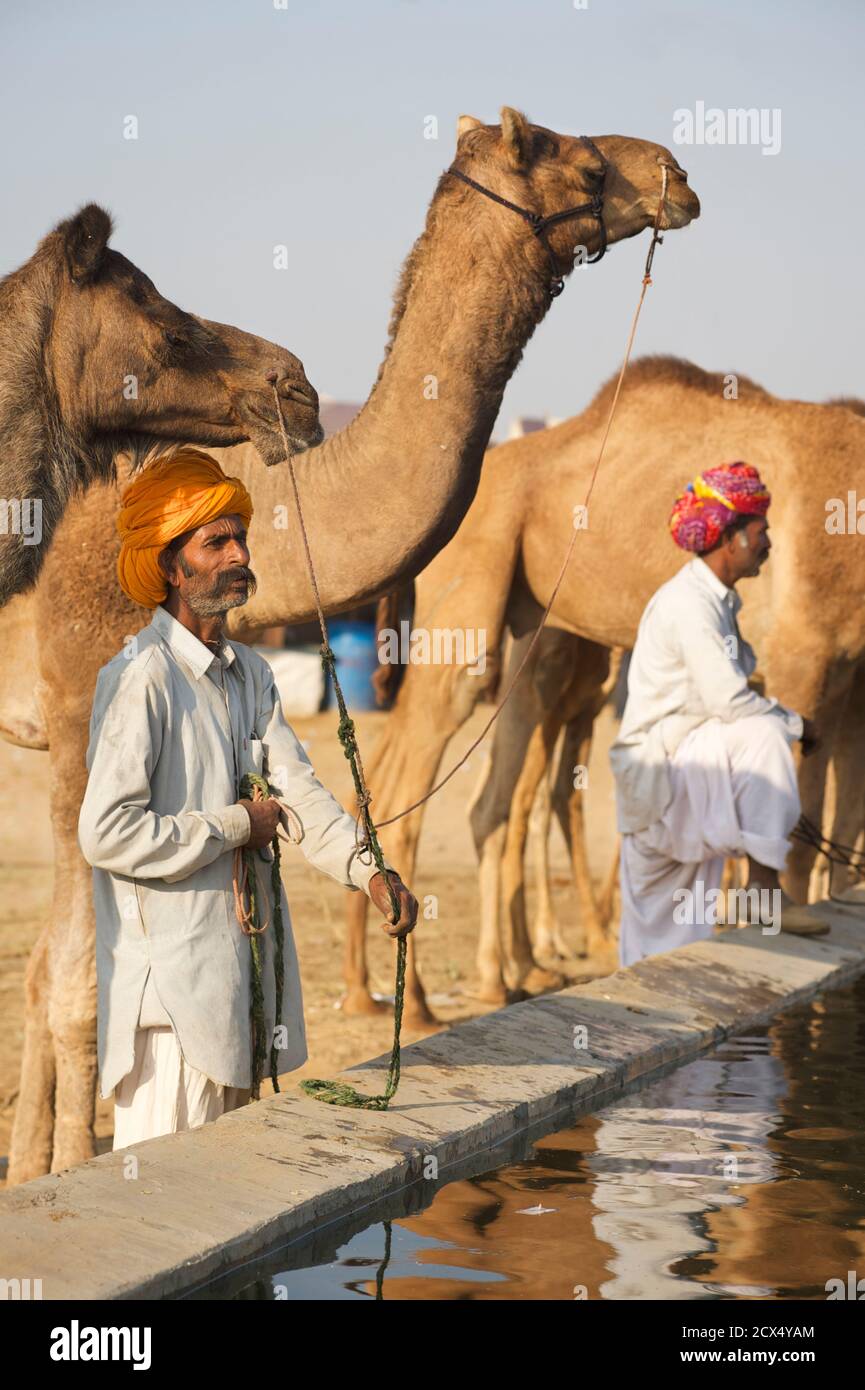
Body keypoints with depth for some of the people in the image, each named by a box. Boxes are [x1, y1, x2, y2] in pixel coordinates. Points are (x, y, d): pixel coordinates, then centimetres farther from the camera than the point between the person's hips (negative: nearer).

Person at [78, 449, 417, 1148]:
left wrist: (369, 870, -15)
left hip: (241, 968, 9)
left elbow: (297, 788, 3)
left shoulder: (251, 673, 14)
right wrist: (236, 826, -12)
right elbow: (106, 833, -22)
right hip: (171, 979, -8)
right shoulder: (139, 677, -14)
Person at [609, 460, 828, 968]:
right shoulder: (687, 603, -17)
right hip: (658, 767, -9)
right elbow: (728, 703, -24)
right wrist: (797, 725, -10)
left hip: (687, 769, 9)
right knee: (760, 736, -29)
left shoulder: (718, 600, 13)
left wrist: (787, 724, 3)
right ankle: (764, 888, -26)